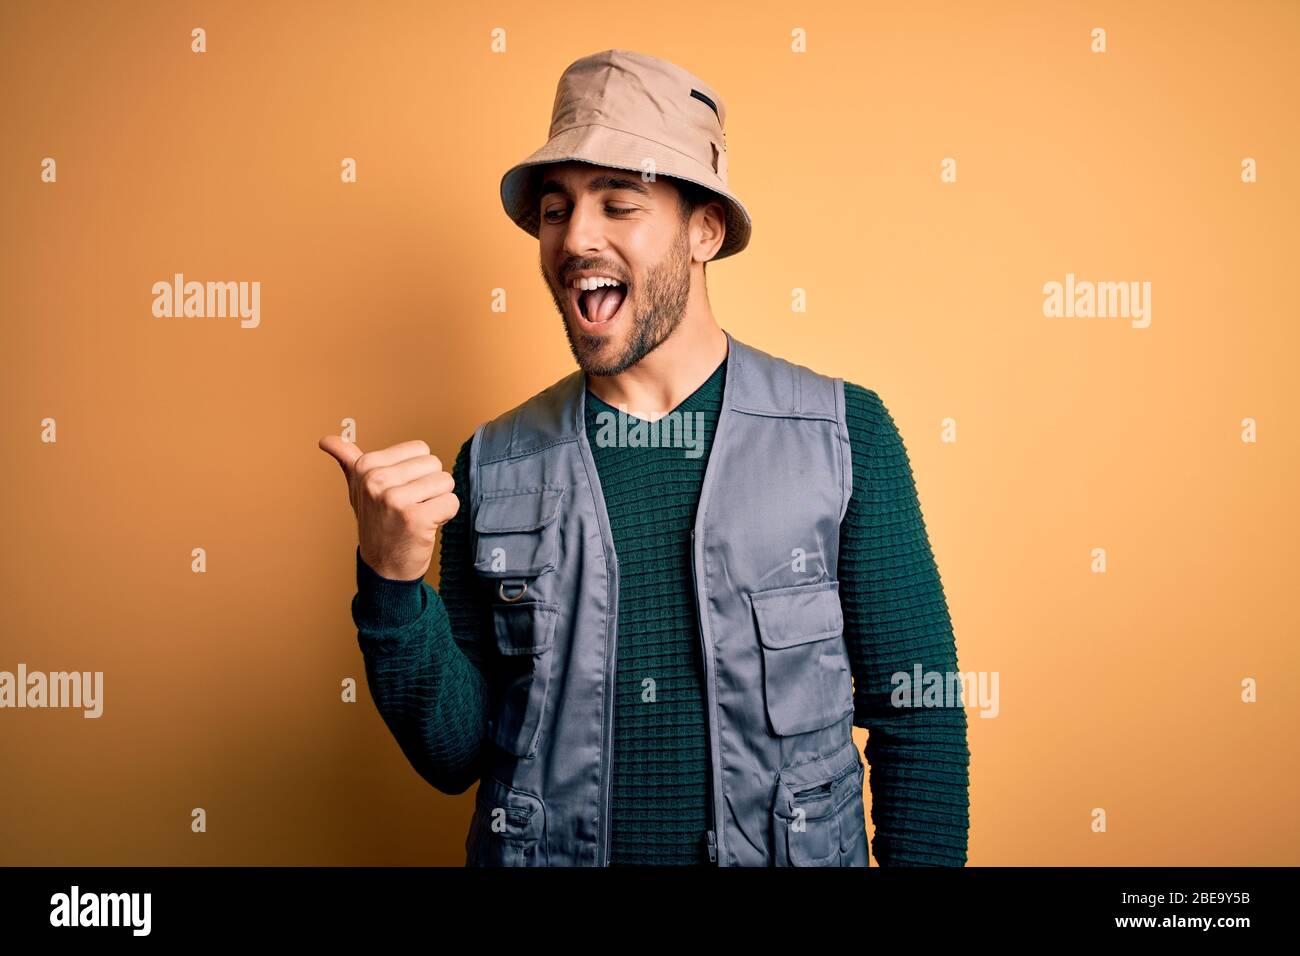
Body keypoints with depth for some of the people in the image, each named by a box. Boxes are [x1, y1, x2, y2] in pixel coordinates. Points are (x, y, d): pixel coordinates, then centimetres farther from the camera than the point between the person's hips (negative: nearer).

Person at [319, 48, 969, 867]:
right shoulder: (493, 467, -6)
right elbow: (455, 755, -4)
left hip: (793, 849, 0)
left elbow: (916, 718, -6)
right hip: (545, 852, 1)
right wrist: (393, 578, -18)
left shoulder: (845, 432, -10)